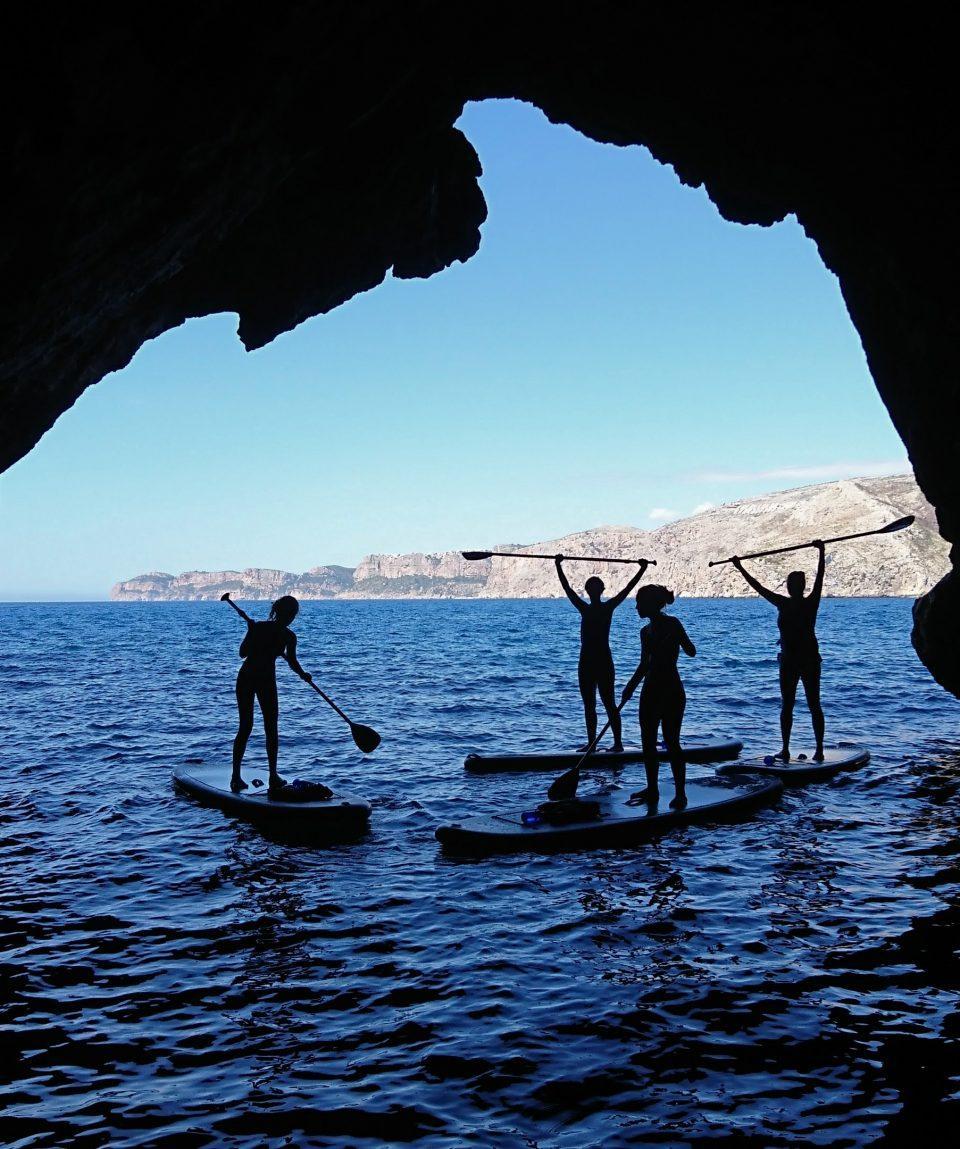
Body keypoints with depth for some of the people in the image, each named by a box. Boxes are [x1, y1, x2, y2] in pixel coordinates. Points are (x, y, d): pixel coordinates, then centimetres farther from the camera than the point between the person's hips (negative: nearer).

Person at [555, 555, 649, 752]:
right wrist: (558, 566, 4)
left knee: (609, 704, -4)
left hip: (604, 661, -5)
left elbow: (627, 589, -3)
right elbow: (567, 588, 8)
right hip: (586, 661, 5)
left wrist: (642, 569, -7)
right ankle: (591, 742, 13)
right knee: (589, 705, 8)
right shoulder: (584, 608, 10)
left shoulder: (608, 607, 1)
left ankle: (618, 742, -1)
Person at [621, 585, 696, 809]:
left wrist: (676, 638, -33)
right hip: (651, 690, 8)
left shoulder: (672, 624, -10)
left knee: (671, 742, -7)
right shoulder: (646, 631, 11)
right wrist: (631, 687, 19)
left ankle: (680, 794, 0)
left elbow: (692, 652, -17)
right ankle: (652, 789, 21)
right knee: (648, 742, 10)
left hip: (671, 690, -8)